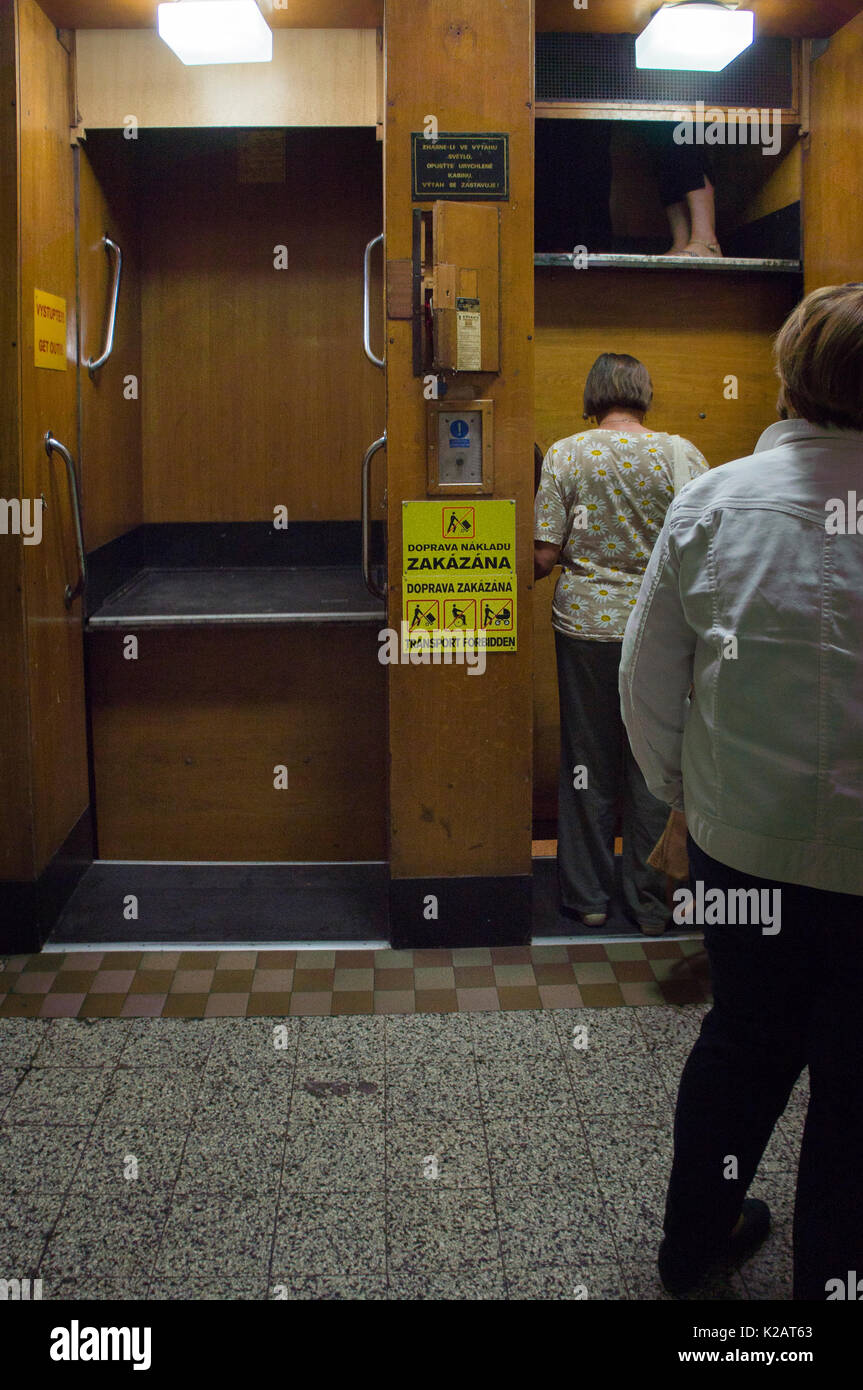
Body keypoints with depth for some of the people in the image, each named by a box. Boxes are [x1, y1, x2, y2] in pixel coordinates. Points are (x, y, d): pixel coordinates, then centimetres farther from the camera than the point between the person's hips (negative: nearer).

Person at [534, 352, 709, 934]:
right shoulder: (682, 454, -4)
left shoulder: (565, 454, -5)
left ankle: (588, 896, 20)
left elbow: (545, 554, -7)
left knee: (588, 760, 10)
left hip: (585, 621, 0)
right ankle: (652, 903, 17)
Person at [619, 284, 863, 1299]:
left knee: (744, 1036, 25)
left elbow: (647, 683, -2)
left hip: (737, 840, 4)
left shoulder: (710, 503, -8)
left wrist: (677, 790, 15)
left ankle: (692, 1241, 43)